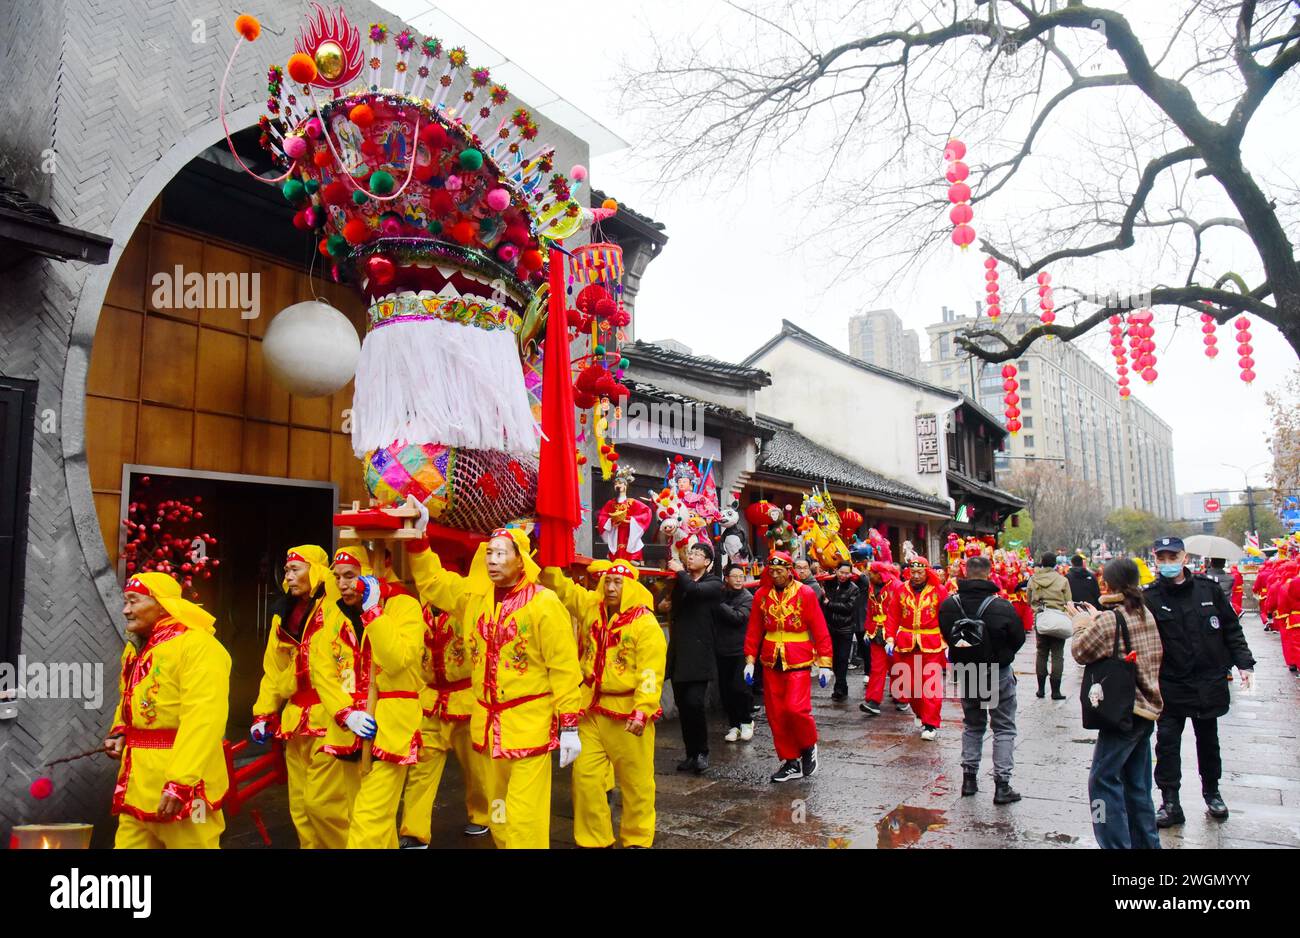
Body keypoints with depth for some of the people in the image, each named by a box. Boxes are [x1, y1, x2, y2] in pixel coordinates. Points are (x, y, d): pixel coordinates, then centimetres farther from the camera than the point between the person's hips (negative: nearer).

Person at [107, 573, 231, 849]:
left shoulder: (198, 645, -17)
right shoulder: (136, 648, 14)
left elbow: (203, 719, -24)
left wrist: (181, 781, -29)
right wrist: (120, 733, 9)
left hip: (177, 783, -8)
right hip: (138, 779, 9)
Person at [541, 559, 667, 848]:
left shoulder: (646, 624, -14)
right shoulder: (590, 607, 3)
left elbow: (651, 673, -18)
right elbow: (559, 585, 6)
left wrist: (642, 711, -26)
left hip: (627, 710, -5)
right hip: (593, 709, 5)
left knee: (635, 781, 7)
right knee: (585, 776, 8)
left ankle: (637, 840, 26)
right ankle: (593, 839, 24)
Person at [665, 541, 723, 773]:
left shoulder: (714, 583, 0)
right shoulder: (680, 581, 17)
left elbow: (694, 590, -19)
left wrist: (679, 571, -8)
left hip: (699, 653, -6)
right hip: (678, 652, 6)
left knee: (694, 702, -16)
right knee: (683, 706, 7)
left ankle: (702, 752, 0)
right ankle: (691, 754, 17)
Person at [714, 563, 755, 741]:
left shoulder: (747, 598, -4)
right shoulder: (719, 594, 6)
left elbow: (738, 616, -20)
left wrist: (718, 604, -21)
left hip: (741, 651, -3)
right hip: (722, 651, 4)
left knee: (740, 688, -9)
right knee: (725, 691, 7)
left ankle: (747, 721, 14)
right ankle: (733, 725, 22)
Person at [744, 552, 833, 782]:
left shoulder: (805, 594, -6)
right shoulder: (762, 595, 4)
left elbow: (820, 631, -5)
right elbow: (753, 631, 8)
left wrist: (824, 664, -8)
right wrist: (750, 660, 2)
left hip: (798, 662, -4)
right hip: (771, 663, 4)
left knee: (795, 707, -17)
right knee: (776, 715, 5)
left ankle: (809, 747, 13)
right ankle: (791, 763, 20)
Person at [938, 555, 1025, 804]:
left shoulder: (948, 606, -13)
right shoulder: (1001, 607, -22)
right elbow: (1019, 638, -7)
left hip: (965, 674, 4)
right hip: (998, 674, -3)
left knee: (972, 725, 21)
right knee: (1004, 728, 10)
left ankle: (969, 777, 22)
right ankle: (1002, 785, 8)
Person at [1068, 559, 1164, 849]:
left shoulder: (1109, 619, -17)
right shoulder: (1147, 615, 8)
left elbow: (1080, 652, -8)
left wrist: (1082, 624, 7)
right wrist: (1096, 619, 17)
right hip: (1148, 707, 9)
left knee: (1103, 779, -4)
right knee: (1137, 784, 17)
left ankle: (1116, 844, -6)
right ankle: (1147, 843, 25)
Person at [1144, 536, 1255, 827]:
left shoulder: (1208, 589, -1)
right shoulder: (1150, 598, -9)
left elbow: (1231, 629, 8)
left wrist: (1244, 662, 2)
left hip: (1209, 682, 3)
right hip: (1169, 686, -2)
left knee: (1208, 740, 18)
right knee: (1167, 742, -1)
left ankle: (1211, 791, 38)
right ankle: (1170, 801, 9)